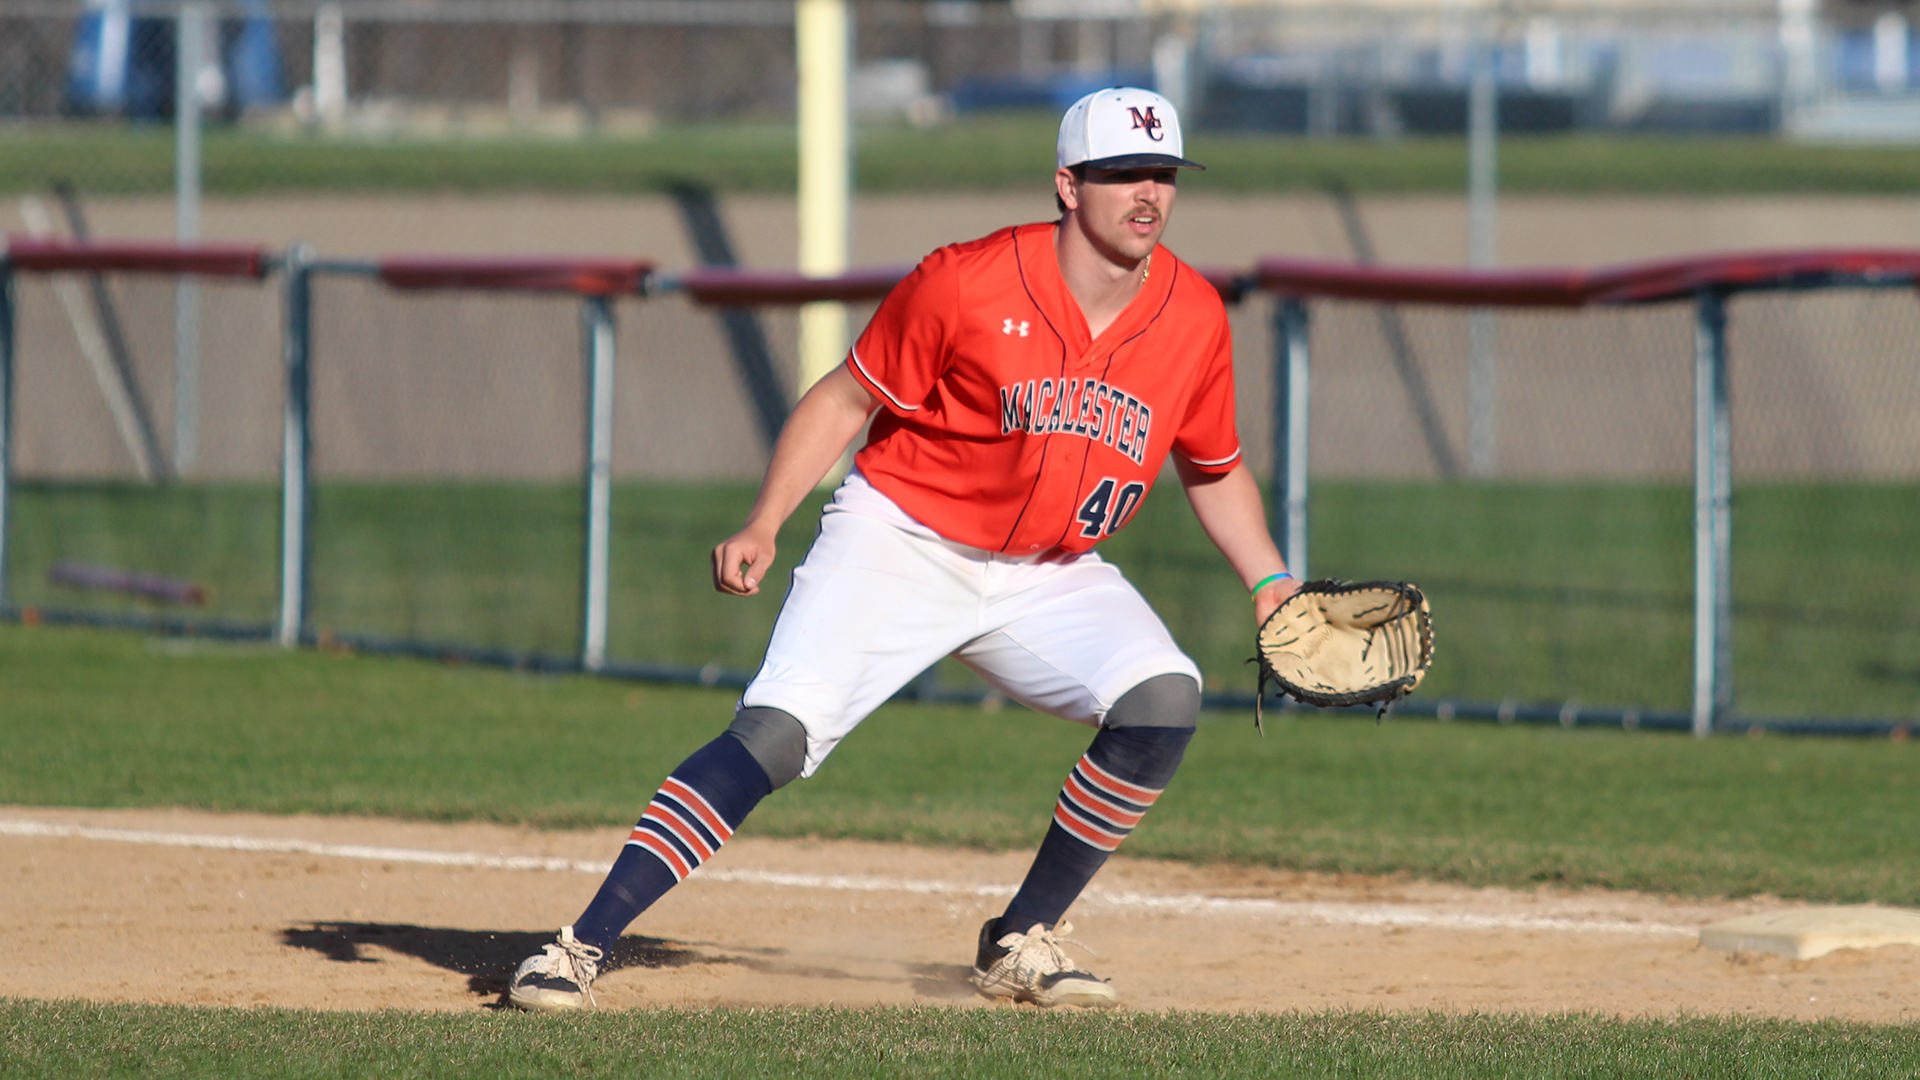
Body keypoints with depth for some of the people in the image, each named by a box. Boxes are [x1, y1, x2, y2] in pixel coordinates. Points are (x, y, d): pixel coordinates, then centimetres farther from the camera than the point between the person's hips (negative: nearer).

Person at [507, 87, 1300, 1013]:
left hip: (1048, 578, 4)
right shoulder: (968, 286, -17)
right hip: (901, 542, -4)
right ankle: (582, 947, -20)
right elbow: (846, 399, -7)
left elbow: (1214, 470, 13)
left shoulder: (1194, 319, -4)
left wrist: (1270, 584, 0)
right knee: (775, 736, -22)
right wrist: (763, 527, -18)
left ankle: (1022, 944, -3)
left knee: (1165, 700, -20)